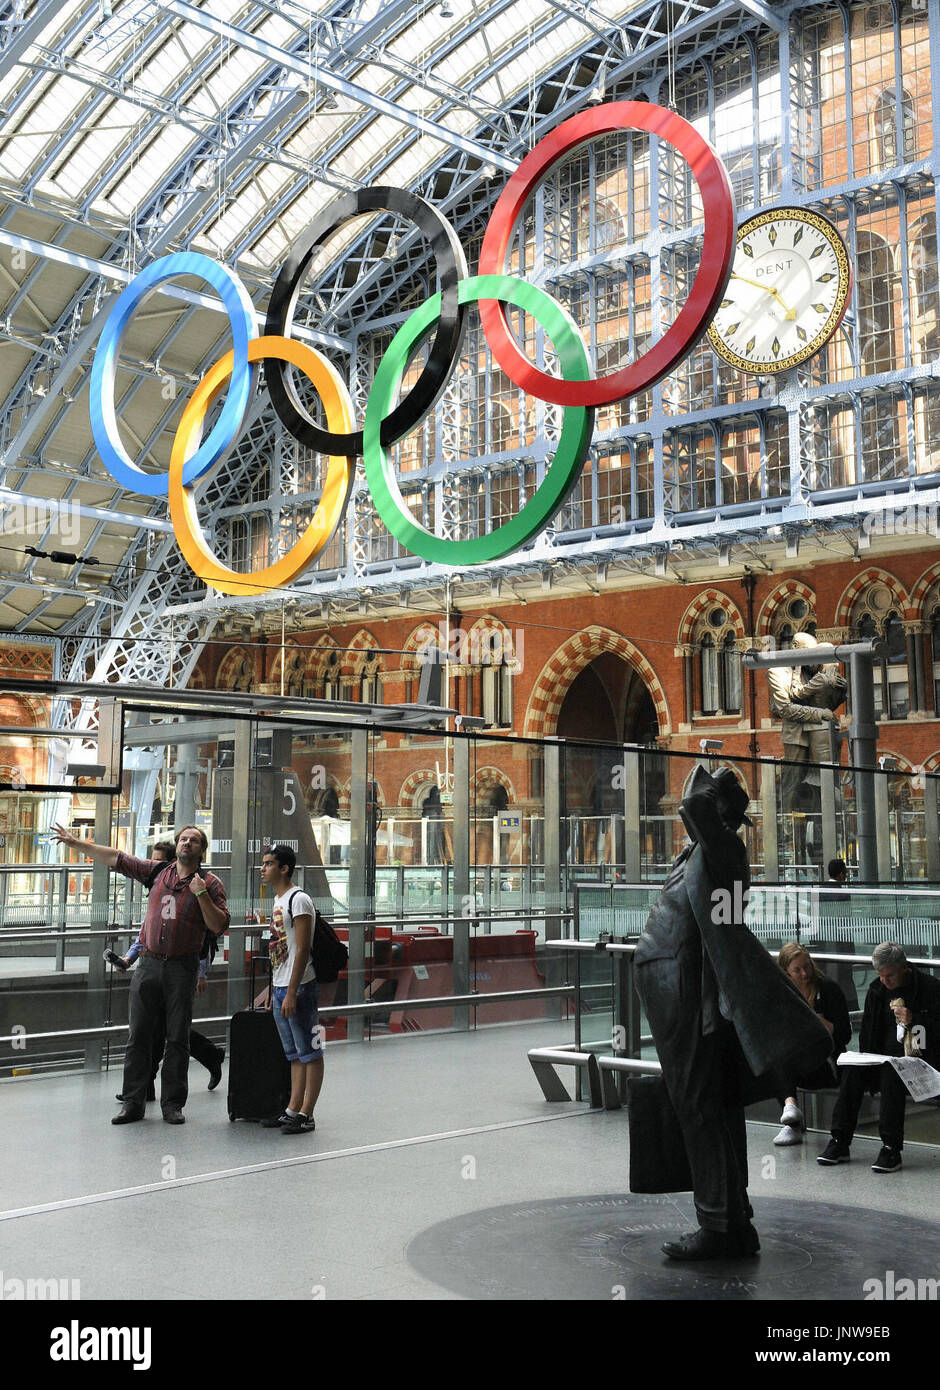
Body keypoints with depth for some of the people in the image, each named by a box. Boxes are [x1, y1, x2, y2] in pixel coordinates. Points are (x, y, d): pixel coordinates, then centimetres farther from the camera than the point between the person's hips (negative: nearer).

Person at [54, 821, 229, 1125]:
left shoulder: (210, 883, 2)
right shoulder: (157, 871, 10)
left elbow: (219, 926, -4)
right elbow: (116, 859, 11)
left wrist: (201, 894, -13)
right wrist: (77, 843, 8)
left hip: (182, 967, -2)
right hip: (149, 963, 2)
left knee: (178, 1037, 2)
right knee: (138, 1035, 3)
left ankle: (172, 1104, 10)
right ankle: (133, 1103, 9)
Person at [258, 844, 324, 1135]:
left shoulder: (298, 900, -13)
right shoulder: (278, 900, 16)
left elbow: (302, 950, -18)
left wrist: (291, 993, -21)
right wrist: (274, 990, 20)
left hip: (298, 988, -10)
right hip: (280, 988, 10)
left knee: (309, 1053, -2)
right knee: (295, 1054, 14)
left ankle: (306, 1114, 1)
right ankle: (292, 1110, 20)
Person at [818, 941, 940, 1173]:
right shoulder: (877, 989, 11)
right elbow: (867, 1031, 18)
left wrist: (913, 1021, -20)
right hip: (885, 1057, 5)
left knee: (892, 1073, -36)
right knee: (852, 1069, -23)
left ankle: (891, 1149, -34)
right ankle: (840, 1142, -21)